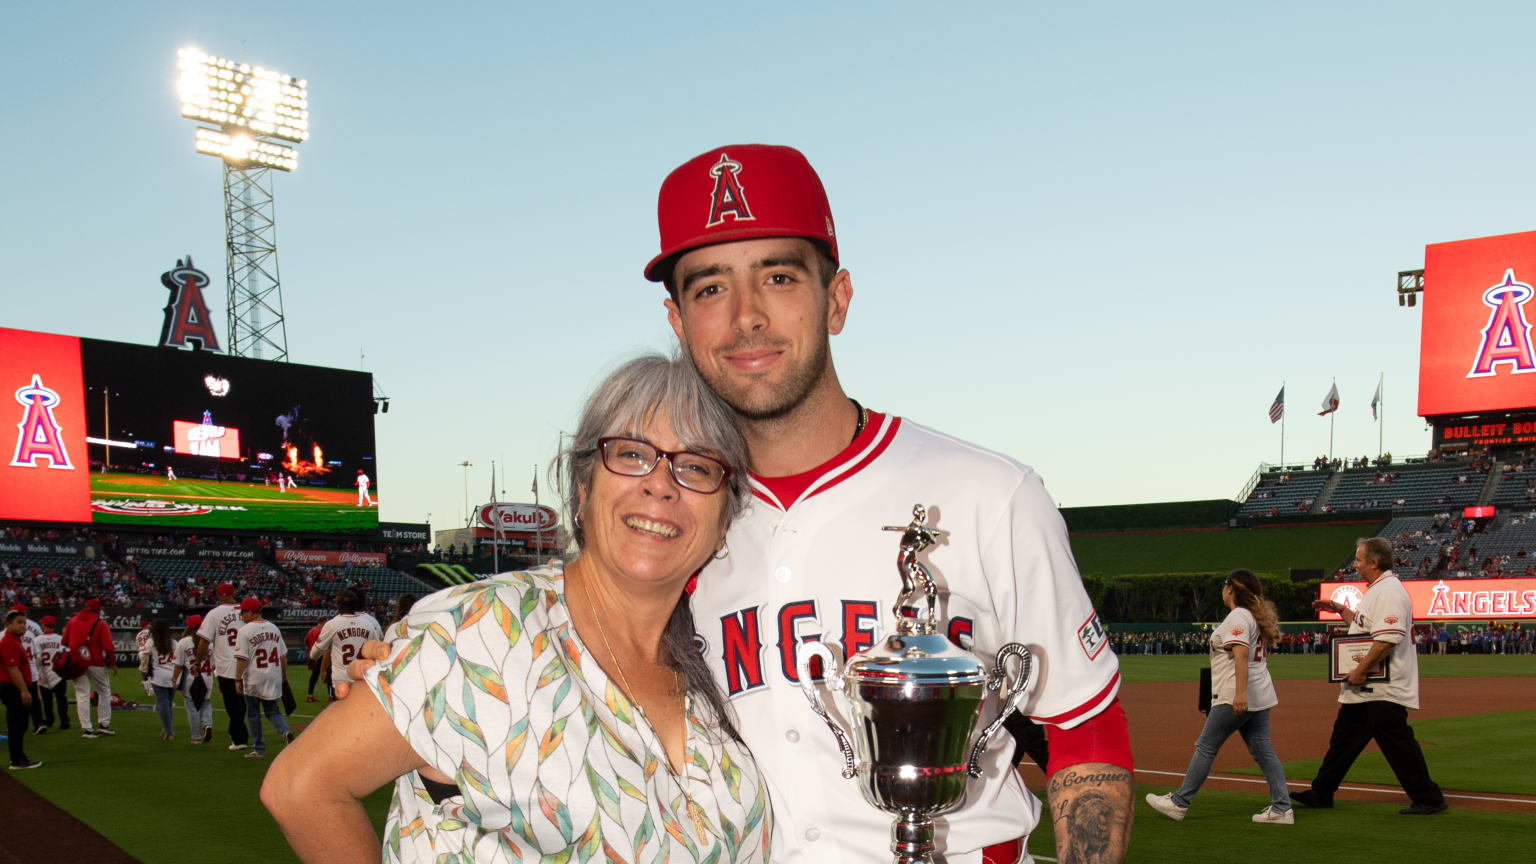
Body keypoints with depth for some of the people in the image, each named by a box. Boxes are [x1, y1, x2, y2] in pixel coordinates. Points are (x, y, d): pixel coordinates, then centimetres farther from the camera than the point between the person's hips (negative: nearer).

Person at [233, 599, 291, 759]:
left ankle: (259, 749, 12)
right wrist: (284, 675, 20)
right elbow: (283, 655, 12)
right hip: (274, 678, 5)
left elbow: (242, 658, -15)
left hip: (254, 679, -5)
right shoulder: (274, 628, 8)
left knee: (253, 714, 8)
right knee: (272, 710, 14)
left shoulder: (245, 630, -10)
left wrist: (238, 680, -11)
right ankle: (285, 732, -14)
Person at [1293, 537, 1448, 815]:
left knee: (1398, 745, -6)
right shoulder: (1376, 591, 16)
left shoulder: (1389, 592, -18)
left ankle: (1428, 799, 4)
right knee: (1344, 738, 15)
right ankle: (1321, 793, 23)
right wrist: (1341, 610, 23)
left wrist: (1360, 670, -24)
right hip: (1363, 689, 11)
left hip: (1383, 689, -11)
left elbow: (1388, 639, -27)